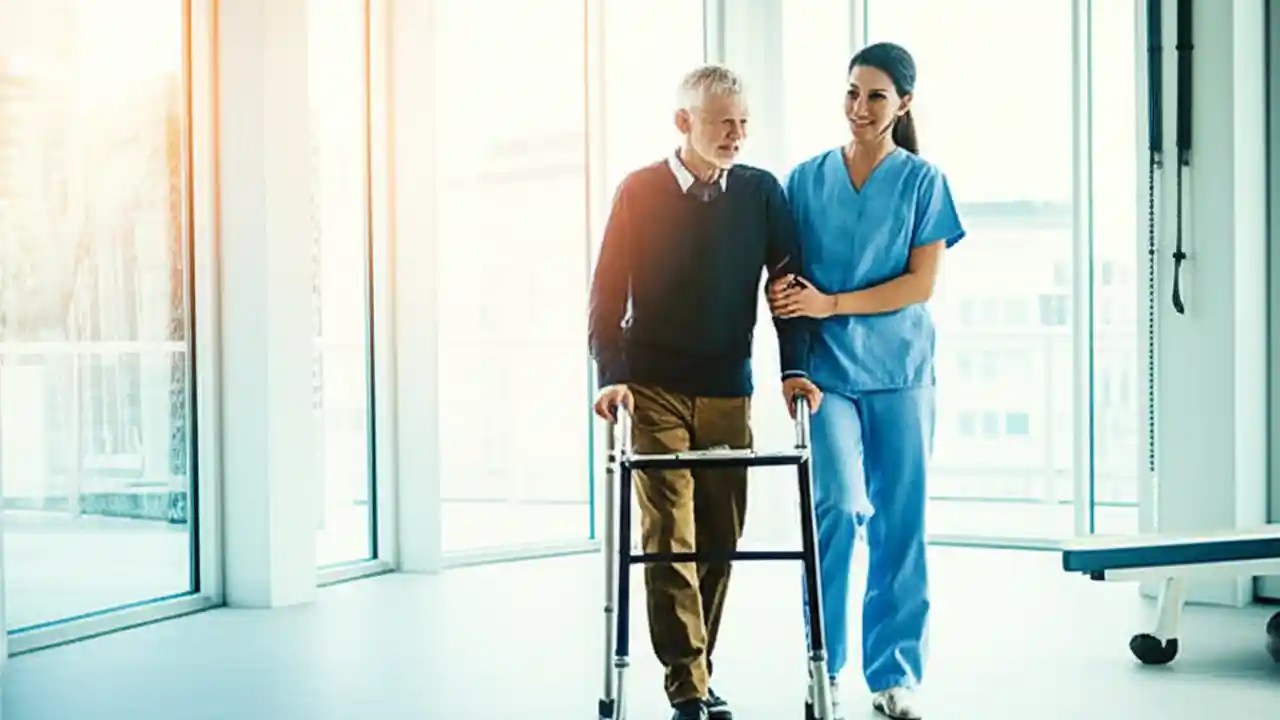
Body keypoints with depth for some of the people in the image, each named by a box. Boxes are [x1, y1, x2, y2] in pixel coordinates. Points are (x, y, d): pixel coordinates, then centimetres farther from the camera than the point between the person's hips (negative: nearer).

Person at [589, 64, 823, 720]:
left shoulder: (762, 193, 4)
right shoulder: (640, 192, -2)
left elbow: (787, 283, 6)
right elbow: (608, 291, -3)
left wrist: (794, 369, -4)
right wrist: (612, 378, -12)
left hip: (728, 392, 3)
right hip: (654, 390, -3)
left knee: (720, 538, 6)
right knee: (669, 536, -8)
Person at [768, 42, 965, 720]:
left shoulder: (922, 180, 3)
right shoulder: (806, 179, 8)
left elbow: (921, 284, -3)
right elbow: (785, 278, 9)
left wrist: (830, 303, -12)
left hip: (899, 370, 0)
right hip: (826, 368, 0)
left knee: (899, 524, 2)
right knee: (840, 506, -15)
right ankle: (822, 662, 3)